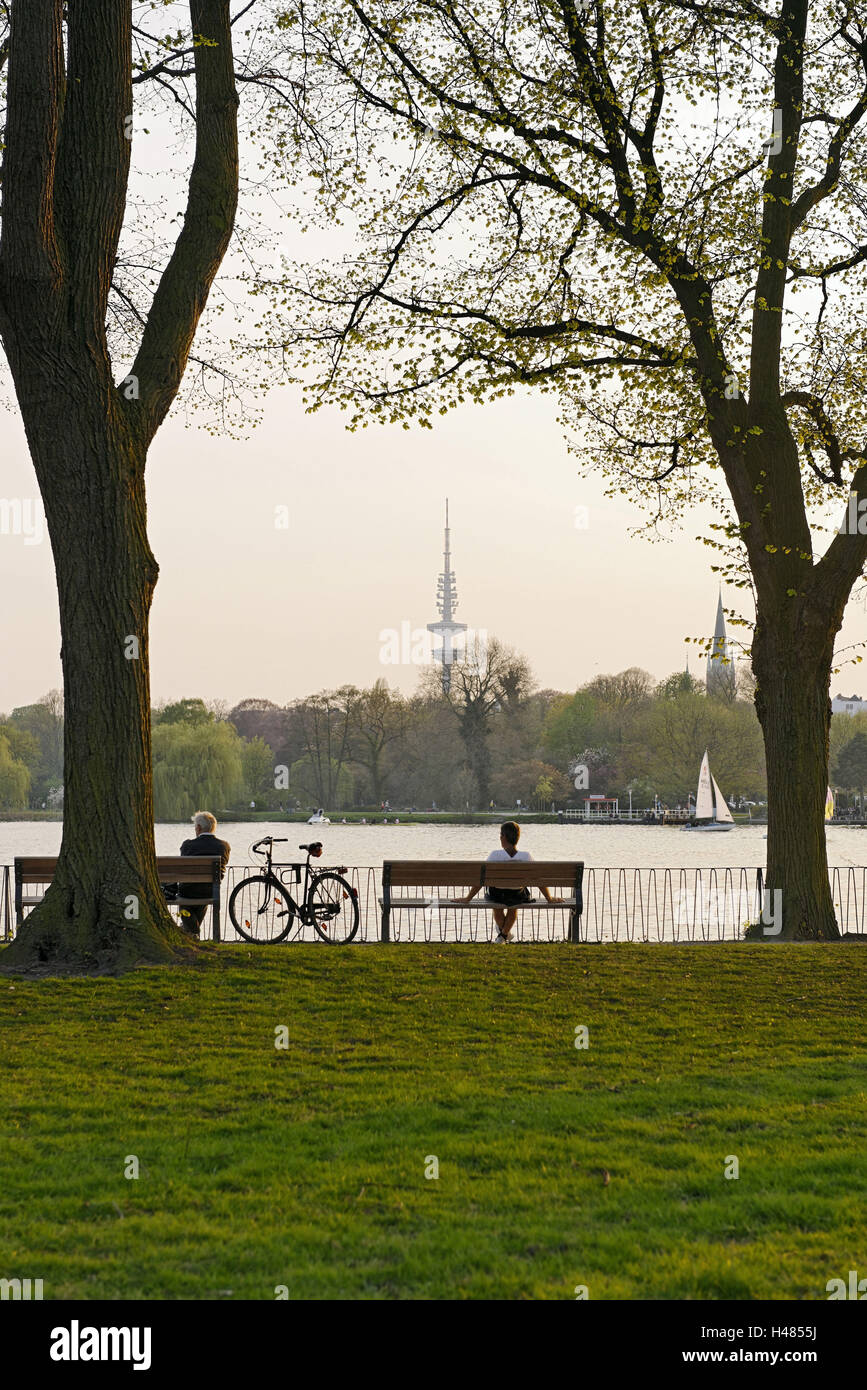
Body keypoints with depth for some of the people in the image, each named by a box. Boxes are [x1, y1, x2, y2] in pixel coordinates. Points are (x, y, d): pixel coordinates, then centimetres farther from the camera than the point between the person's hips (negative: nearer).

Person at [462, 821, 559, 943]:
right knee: (513, 908, 40)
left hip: (496, 895, -1)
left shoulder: (495, 855, -21)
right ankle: (503, 935, 51)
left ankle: (502, 929, 61)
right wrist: (549, 899, 9)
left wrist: (468, 899, -6)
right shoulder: (526, 857, -16)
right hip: (518, 896, 1)